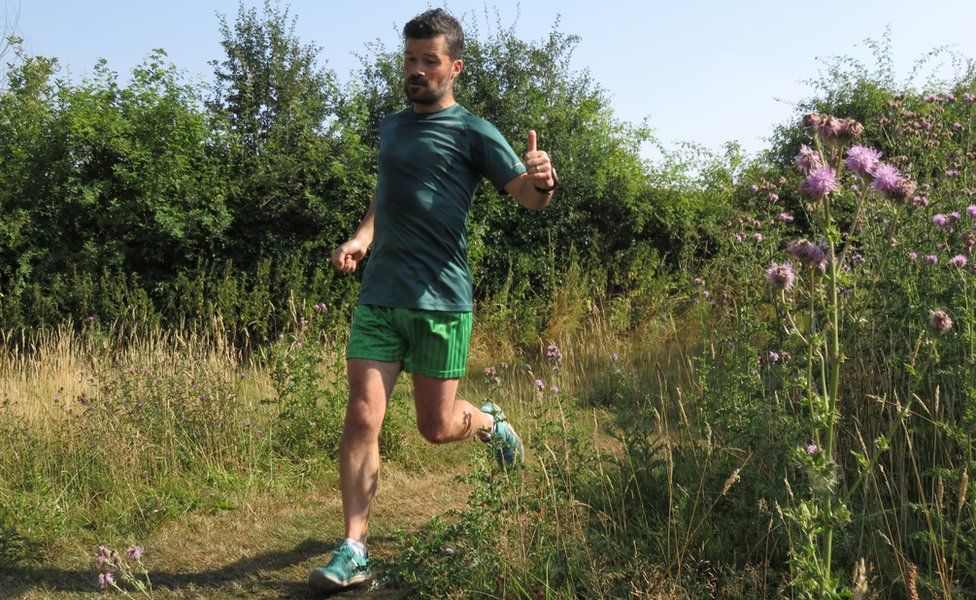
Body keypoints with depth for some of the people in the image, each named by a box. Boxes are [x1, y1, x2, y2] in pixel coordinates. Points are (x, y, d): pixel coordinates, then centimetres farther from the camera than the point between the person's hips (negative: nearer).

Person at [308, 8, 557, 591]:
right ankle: (354, 551, 0)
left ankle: (490, 421, 40)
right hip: (379, 297, 4)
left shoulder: (473, 132, -1)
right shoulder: (392, 125, 17)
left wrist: (542, 180, -32)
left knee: (437, 427, 5)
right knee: (363, 419, -6)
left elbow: (527, 195, -7)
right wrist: (363, 236, 10)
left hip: (441, 301, -4)